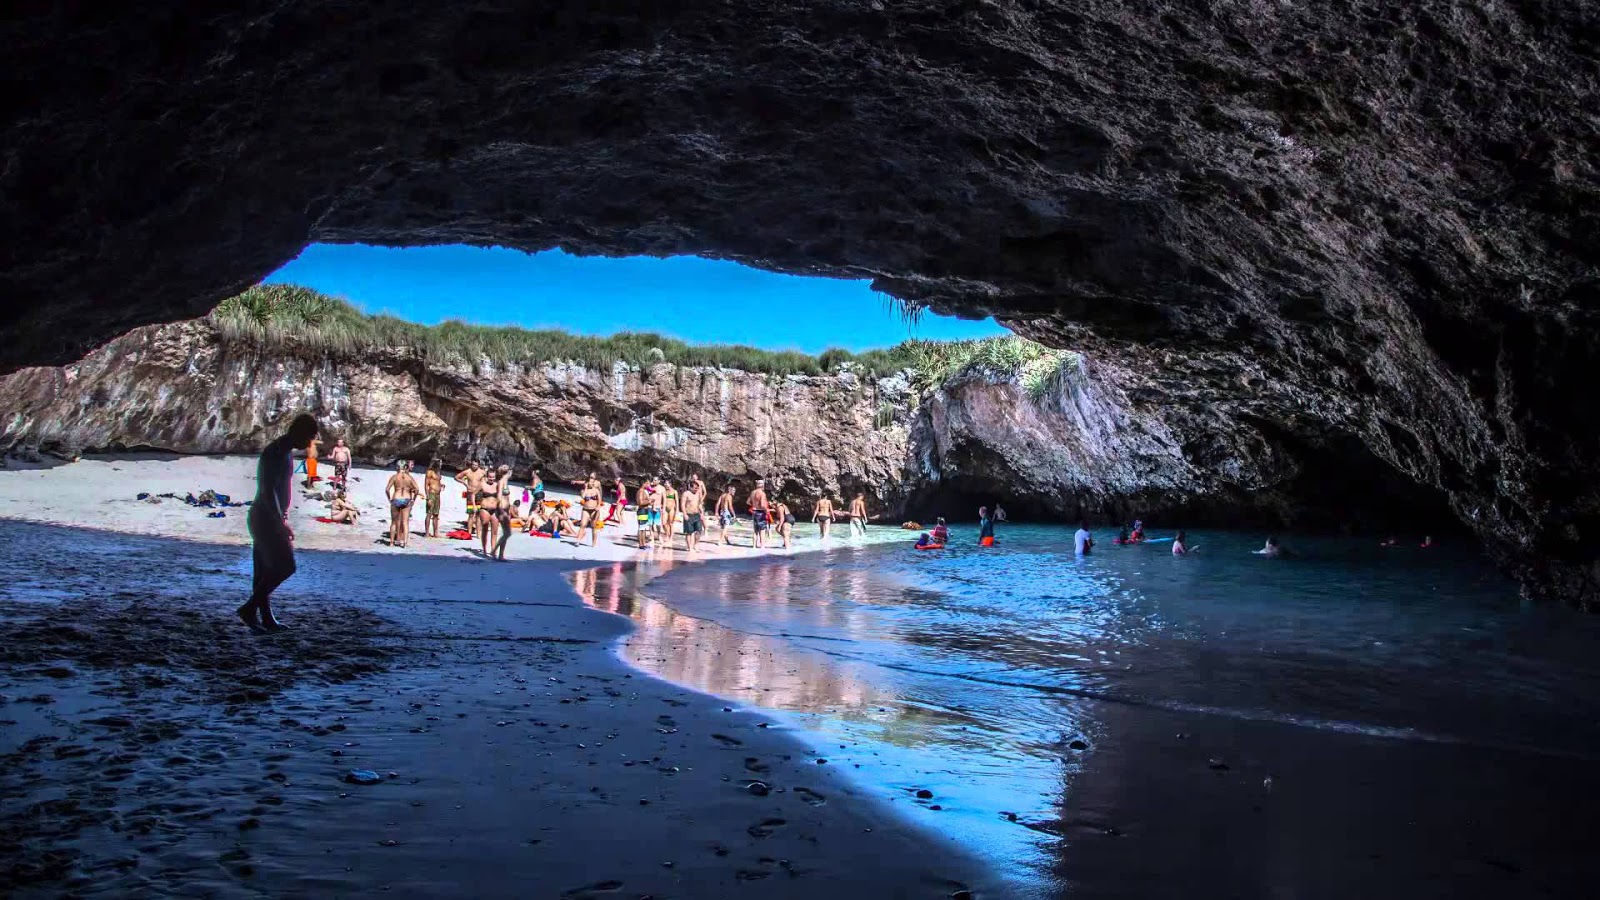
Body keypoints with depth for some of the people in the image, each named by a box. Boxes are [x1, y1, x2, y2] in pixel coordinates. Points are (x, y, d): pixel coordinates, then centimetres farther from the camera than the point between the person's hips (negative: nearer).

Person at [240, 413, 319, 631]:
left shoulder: (287, 453, 14)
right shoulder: (274, 453, -17)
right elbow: (268, 491, -24)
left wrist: (283, 519, 23)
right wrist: (281, 523, -26)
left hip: (272, 519, 10)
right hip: (265, 519, -10)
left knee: (265, 570, 10)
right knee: (285, 566, -11)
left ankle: (266, 618, 13)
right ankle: (249, 609, -5)